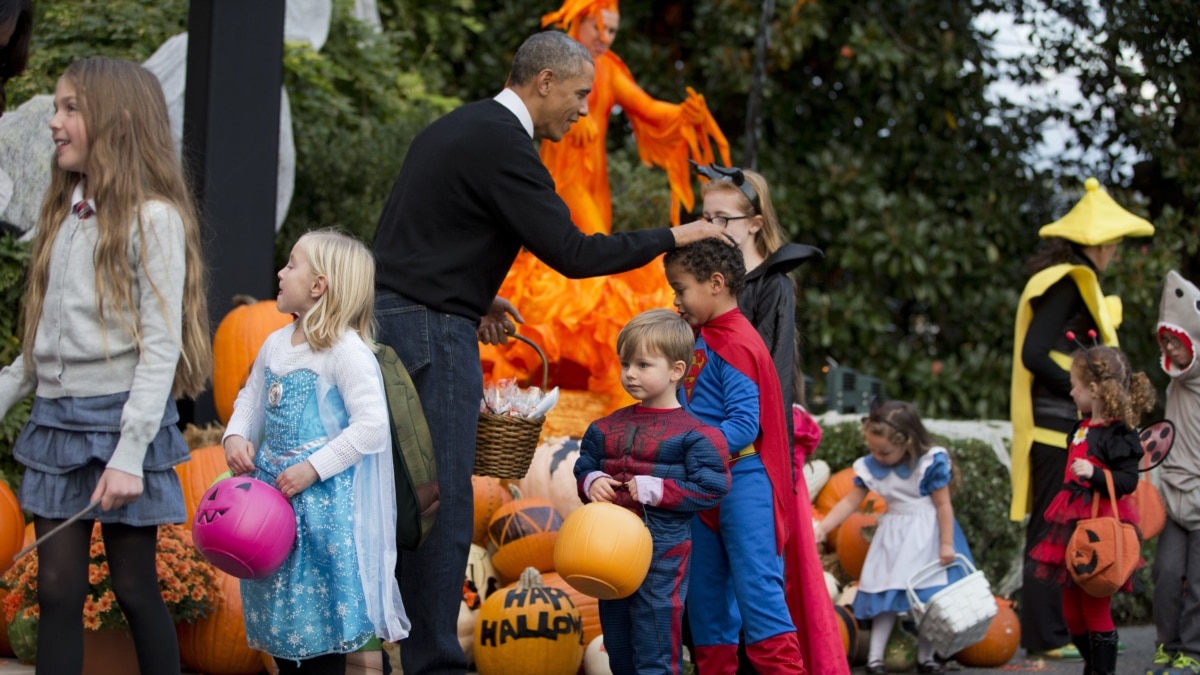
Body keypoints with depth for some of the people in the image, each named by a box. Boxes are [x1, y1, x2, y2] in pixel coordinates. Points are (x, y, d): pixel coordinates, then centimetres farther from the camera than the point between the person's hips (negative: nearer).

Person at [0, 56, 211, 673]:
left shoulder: (152, 218, -8)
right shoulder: (65, 215, 13)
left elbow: (161, 346, -13)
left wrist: (130, 454, -19)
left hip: (118, 419, -6)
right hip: (57, 419, 6)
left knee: (135, 588, 0)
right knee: (57, 589, 3)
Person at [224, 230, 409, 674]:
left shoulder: (347, 351, -15)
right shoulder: (275, 345, 9)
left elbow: (372, 425, -20)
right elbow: (250, 399, 21)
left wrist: (313, 469, -21)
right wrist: (235, 436, 0)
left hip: (325, 498, -8)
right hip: (272, 488, 8)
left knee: (322, 612, -3)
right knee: (278, 608, 14)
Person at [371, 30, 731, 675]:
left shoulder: (455, 127, 17)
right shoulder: (501, 142, -13)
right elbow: (572, 253, -17)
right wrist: (674, 236, -9)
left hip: (391, 314, 10)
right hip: (432, 332, -10)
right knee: (443, 504, -7)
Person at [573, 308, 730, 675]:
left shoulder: (693, 434, -10)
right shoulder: (608, 427, 9)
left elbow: (711, 487, -15)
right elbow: (584, 466, 17)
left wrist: (654, 490, -19)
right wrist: (592, 483, -6)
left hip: (662, 553, -7)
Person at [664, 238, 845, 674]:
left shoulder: (736, 344, -15)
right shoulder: (703, 339, 13)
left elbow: (744, 425, -21)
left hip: (742, 484, -10)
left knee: (757, 588, -10)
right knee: (706, 597, 13)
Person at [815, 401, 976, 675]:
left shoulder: (931, 463, -16)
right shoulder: (869, 467, -4)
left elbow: (943, 504, -12)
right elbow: (850, 501, 0)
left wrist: (947, 544, -12)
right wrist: (823, 527, -9)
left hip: (926, 536, -3)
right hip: (893, 536, 4)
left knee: (929, 598, 0)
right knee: (885, 596, 1)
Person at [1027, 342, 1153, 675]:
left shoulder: (1118, 434, -14)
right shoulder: (1083, 427, 11)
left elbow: (1128, 481, -20)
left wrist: (1095, 474, -34)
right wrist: (1060, 512, 27)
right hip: (1074, 523, 9)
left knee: (1095, 606, -3)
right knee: (1072, 608, 14)